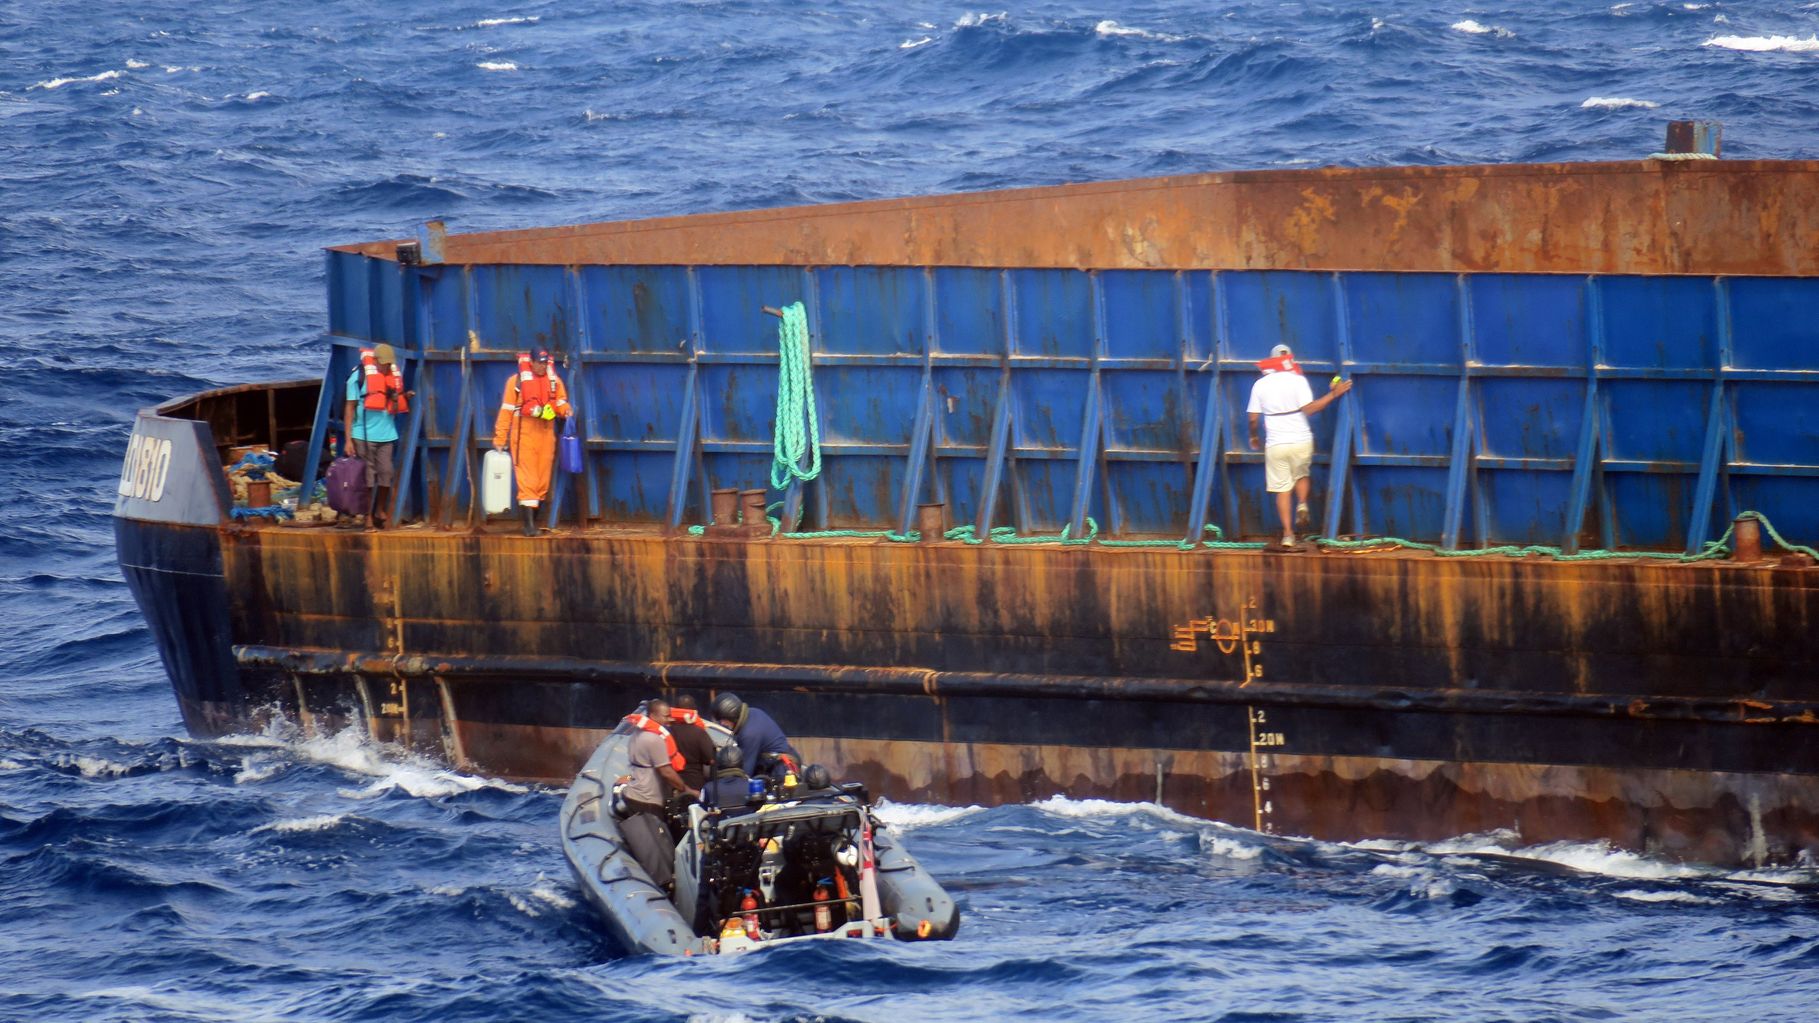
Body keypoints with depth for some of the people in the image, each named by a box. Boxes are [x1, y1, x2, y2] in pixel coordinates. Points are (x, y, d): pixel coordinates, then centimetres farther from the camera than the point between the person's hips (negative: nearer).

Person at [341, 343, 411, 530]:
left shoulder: (394, 376, 8)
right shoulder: (359, 376, -6)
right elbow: (350, 408, -5)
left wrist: (405, 397, -3)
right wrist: (348, 439, -9)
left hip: (386, 435, 4)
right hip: (364, 435, -4)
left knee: (386, 474, 4)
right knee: (367, 476, -1)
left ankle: (380, 511, 19)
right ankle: (368, 516, 4)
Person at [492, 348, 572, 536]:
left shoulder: (554, 381, 9)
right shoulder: (517, 381, -3)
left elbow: (561, 402, 14)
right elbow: (506, 410, -2)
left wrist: (565, 410, -11)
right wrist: (500, 438, -4)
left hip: (546, 434, 4)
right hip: (524, 434, -4)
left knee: (543, 480, 7)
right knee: (527, 480, -10)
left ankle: (533, 519, 17)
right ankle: (529, 524, -13)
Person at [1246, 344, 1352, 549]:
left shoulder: (1260, 385, 4)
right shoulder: (1297, 380, -4)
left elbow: (1253, 417, 4)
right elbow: (1308, 408, -13)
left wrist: (1253, 437, 22)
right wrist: (1333, 394, -6)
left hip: (1275, 444, 1)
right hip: (1301, 440, -1)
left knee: (1282, 489, 4)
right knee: (1301, 475, 25)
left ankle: (1288, 533, -2)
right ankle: (1302, 505, -3)